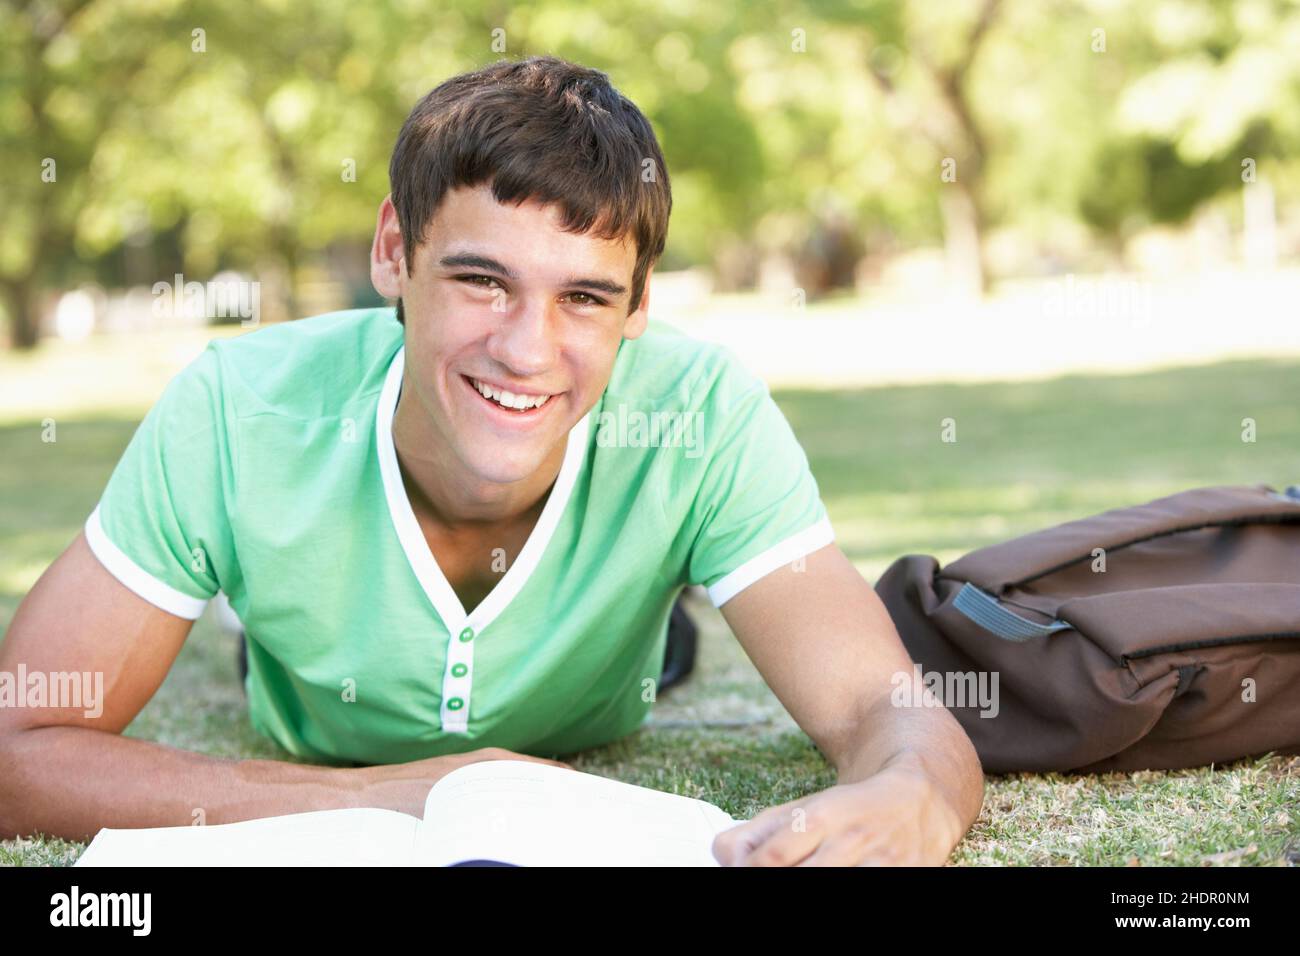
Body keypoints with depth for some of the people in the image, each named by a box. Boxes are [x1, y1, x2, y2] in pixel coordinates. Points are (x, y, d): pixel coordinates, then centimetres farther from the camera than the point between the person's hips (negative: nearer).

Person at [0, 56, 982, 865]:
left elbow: (891, 720, -40)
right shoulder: (238, 416, -37)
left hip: (604, 808, 1)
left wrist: (910, 805, -66)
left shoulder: (706, 420, -36)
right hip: (316, 811, 0)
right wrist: (384, 795, -46)